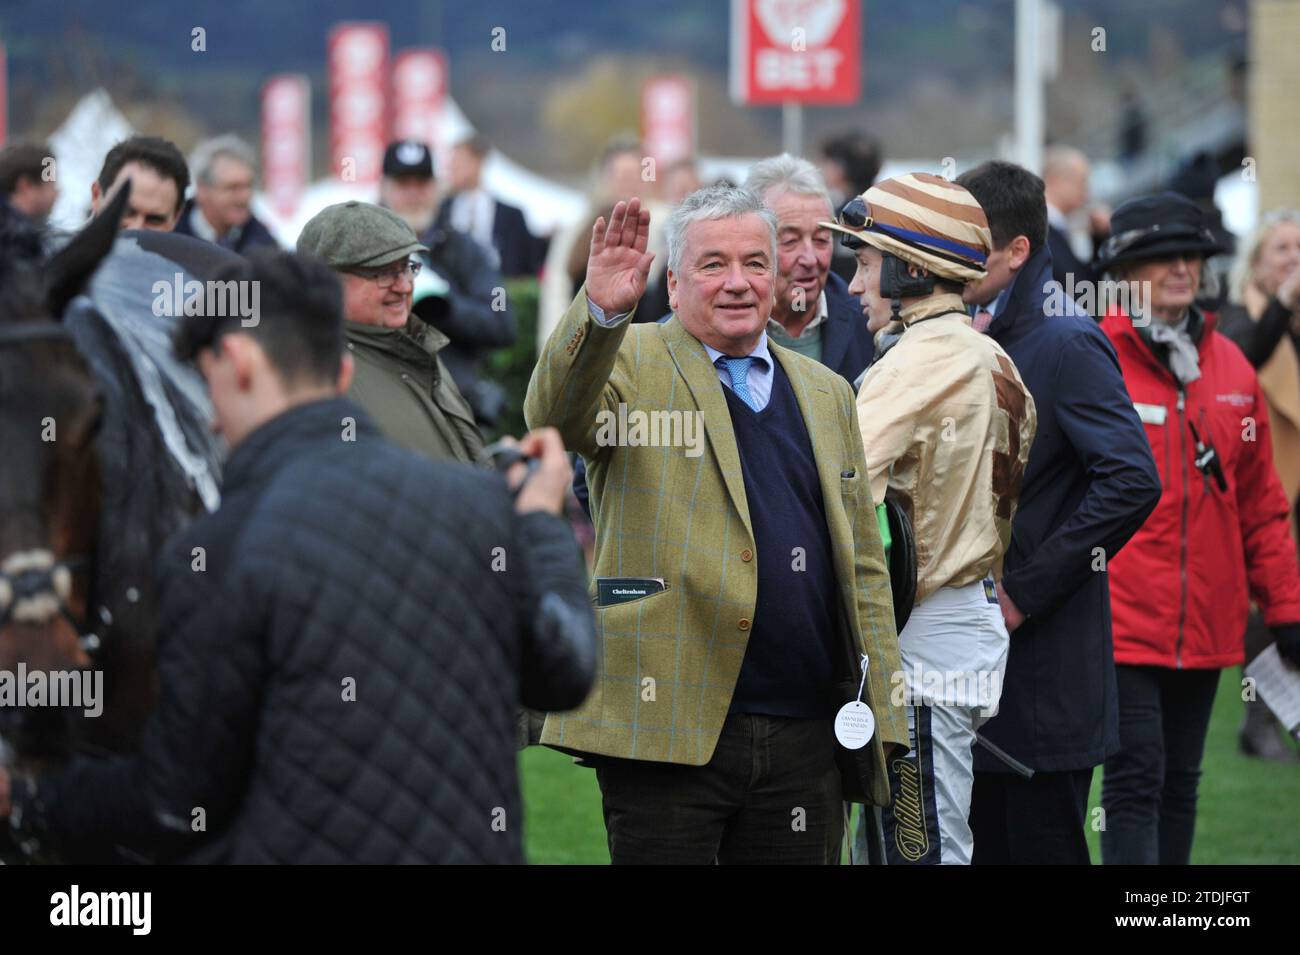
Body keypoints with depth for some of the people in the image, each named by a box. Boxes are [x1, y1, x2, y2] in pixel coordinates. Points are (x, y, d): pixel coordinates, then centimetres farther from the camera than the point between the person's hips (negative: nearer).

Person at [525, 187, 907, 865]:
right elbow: (555, 415, -20)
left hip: (803, 738, 5)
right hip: (668, 730, -5)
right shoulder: (630, 364, 3)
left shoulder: (825, 394, 18)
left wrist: (882, 722, 11)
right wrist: (599, 311, -38)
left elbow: (863, 568, 18)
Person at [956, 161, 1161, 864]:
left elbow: (1132, 482, -23)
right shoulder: (977, 340, 14)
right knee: (985, 845, 12)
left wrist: (1026, 593, -19)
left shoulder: (1067, 343, -14)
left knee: (1043, 847, -3)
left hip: (1044, 672, -9)